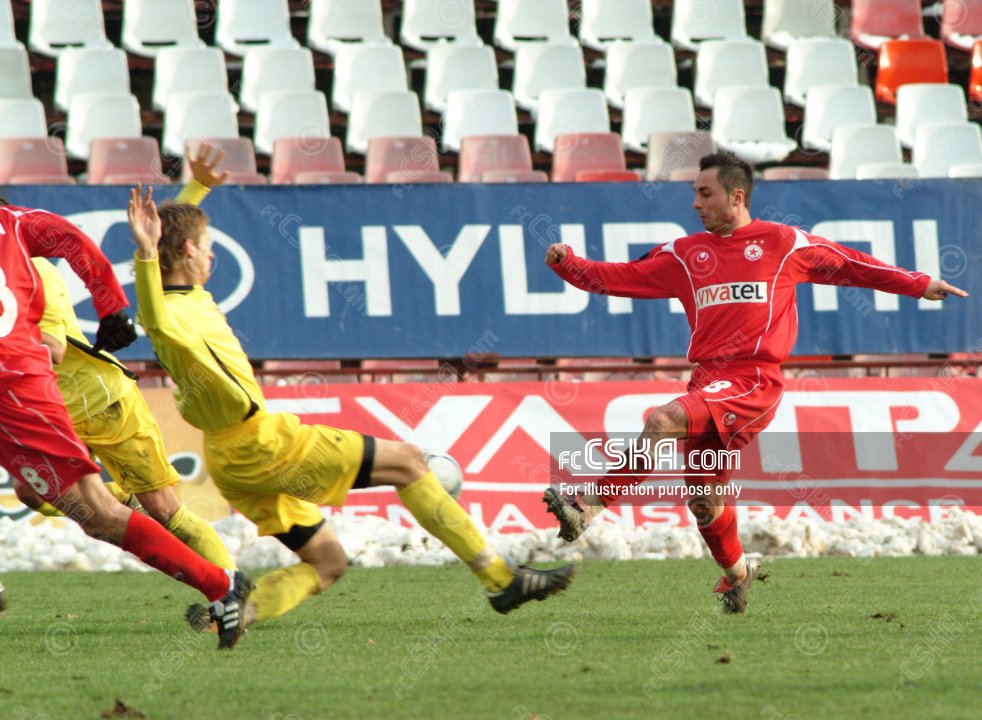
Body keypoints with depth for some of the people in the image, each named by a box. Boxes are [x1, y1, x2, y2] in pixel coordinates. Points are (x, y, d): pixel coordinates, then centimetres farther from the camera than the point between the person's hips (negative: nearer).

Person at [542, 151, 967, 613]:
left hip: (753, 381, -5)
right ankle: (736, 573, 36)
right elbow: (620, 279, 14)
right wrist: (568, 264, -1)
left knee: (663, 422, -28)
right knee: (702, 499, 9)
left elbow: (850, 265, 19)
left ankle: (586, 508, -32)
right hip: (708, 381, 5)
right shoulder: (686, 254, 16)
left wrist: (919, 286, 22)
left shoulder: (784, 243, 8)